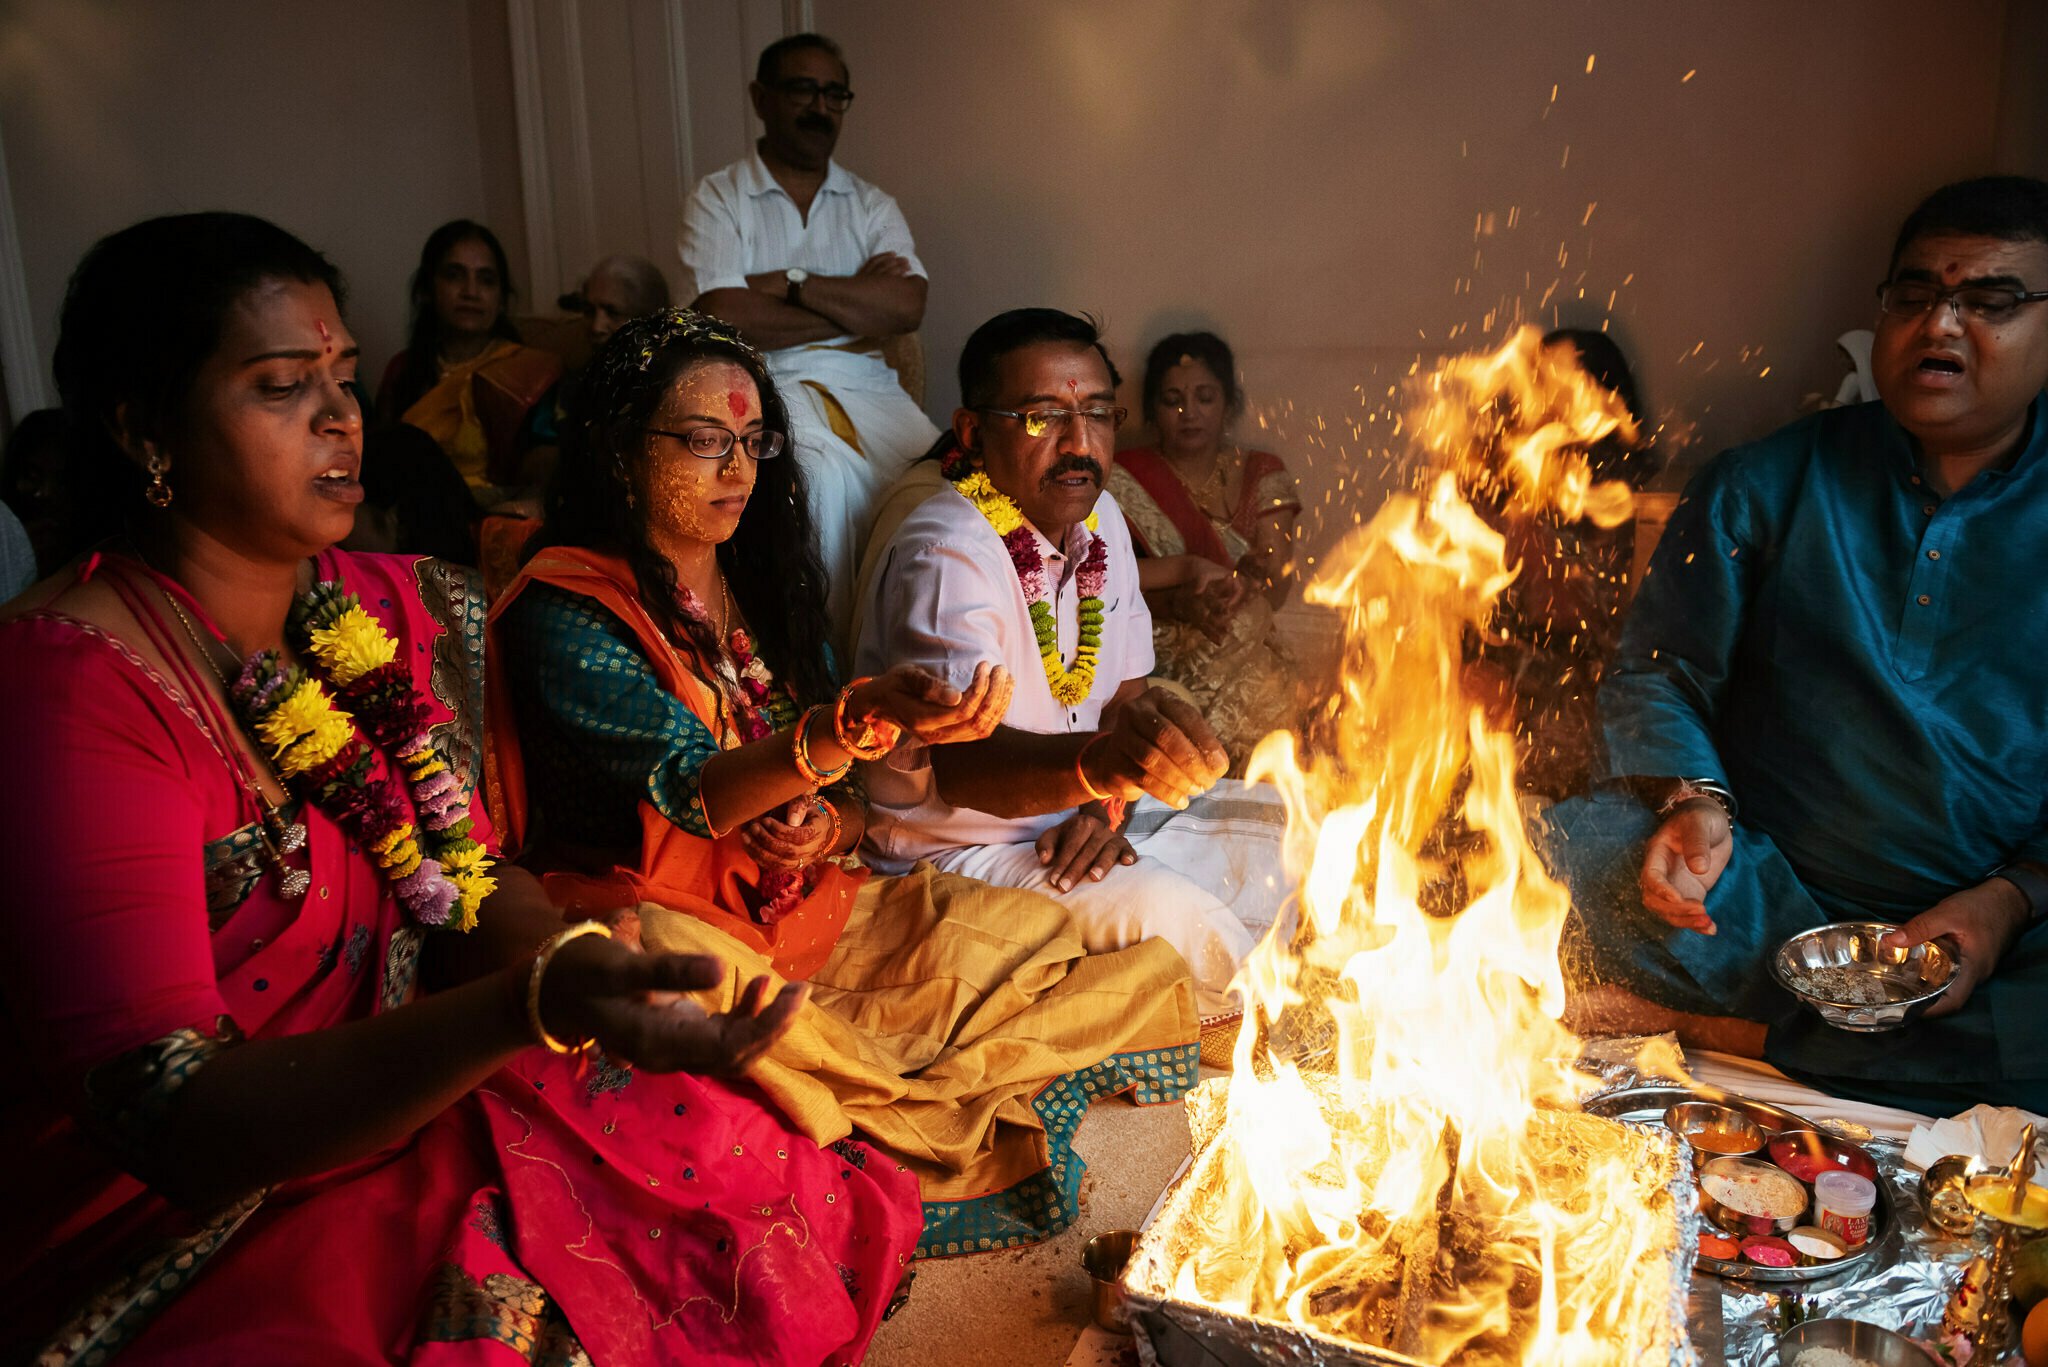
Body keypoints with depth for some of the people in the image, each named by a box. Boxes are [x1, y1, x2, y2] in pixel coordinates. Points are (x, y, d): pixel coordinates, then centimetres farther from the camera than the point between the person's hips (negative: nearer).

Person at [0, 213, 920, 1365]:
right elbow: (169, 1120, -22)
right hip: (188, 1227, -5)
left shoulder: (401, 609, 4)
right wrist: (539, 1004, -36)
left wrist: (578, 963, -16)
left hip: (415, 1102, 6)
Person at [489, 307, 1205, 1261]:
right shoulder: (566, 610, -9)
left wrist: (832, 826, -11)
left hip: (805, 903, 6)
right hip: (665, 918, -6)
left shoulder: (766, 589, 13)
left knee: (1038, 944, -12)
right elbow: (697, 791, -23)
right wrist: (864, 718, -40)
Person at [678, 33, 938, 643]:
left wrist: (794, 284, -8)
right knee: (827, 477, -34)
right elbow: (727, 319, -10)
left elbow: (908, 307, -2)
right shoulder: (718, 199, 7)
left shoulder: (872, 205, 16)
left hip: (864, 382, 3)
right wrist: (855, 305, -4)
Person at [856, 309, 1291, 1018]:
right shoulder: (945, 552, -23)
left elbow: (1126, 692, 8)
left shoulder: (1099, 518, 5)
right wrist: (1099, 764, -58)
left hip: (1074, 827, 8)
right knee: (1172, 914, -28)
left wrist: (1103, 808, -12)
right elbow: (956, 762, -38)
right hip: (957, 851, -8)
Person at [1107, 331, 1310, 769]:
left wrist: (1241, 589, -21)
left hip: (1249, 658, 3)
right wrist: (1182, 599, -22)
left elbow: (1279, 580, 1)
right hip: (1154, 658, -3)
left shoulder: (1262, 474, 12)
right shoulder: (1124, 480, 3)